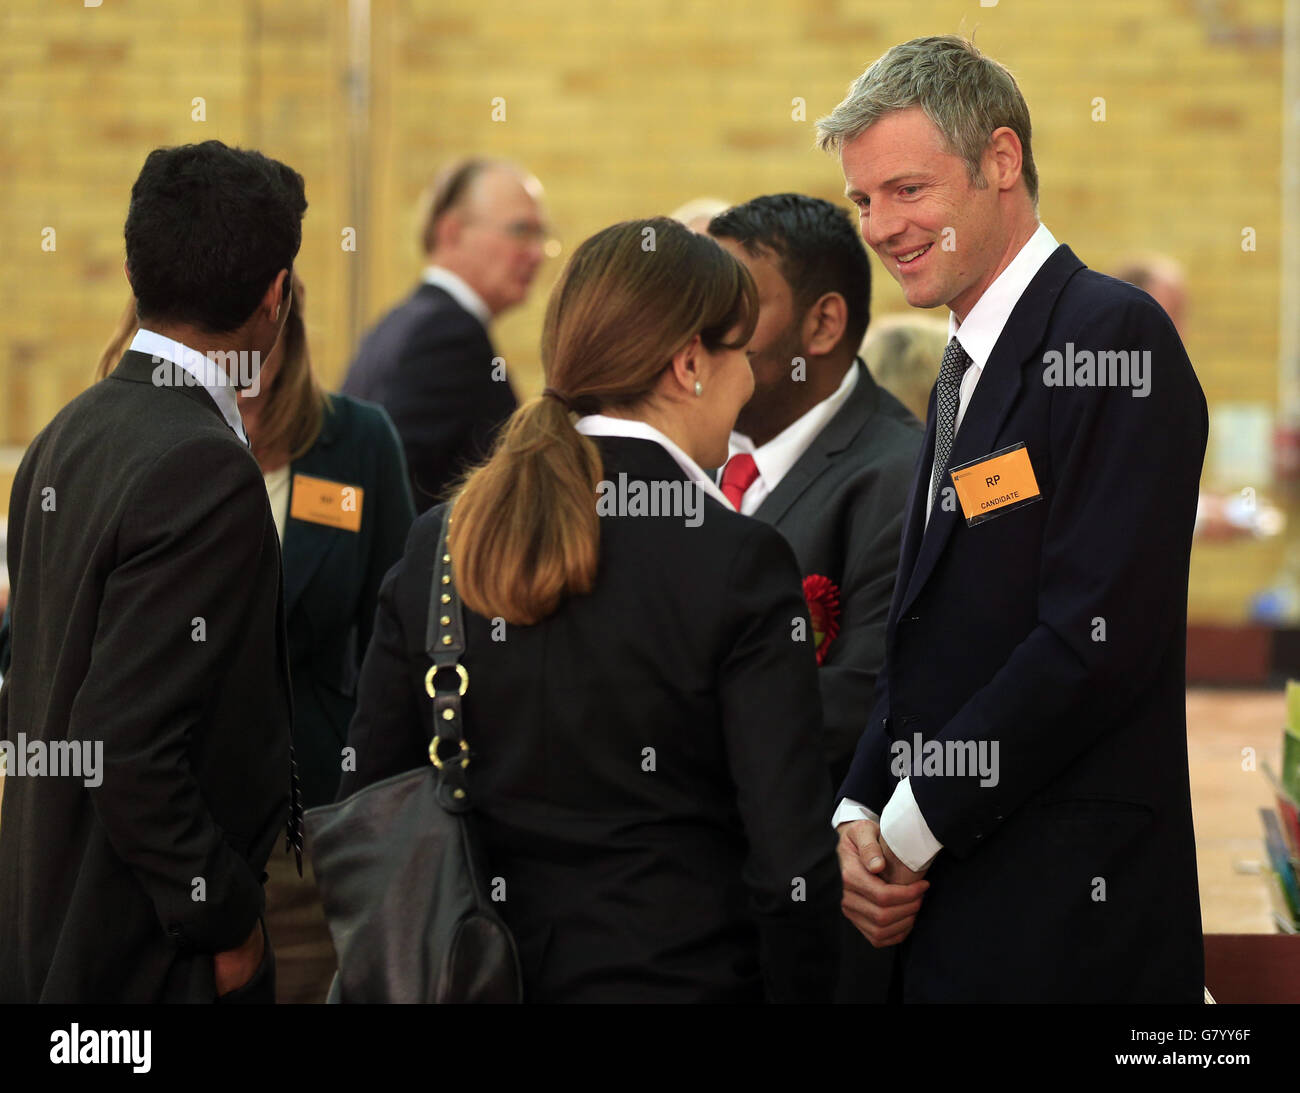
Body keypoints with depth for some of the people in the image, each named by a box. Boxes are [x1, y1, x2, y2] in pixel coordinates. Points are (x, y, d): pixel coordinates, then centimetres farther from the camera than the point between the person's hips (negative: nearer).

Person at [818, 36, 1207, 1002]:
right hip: (947, 905, 8)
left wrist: (913, 828, -12)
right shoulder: (966, 371, 18)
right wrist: (861, 814, 1)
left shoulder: (1113, 333, -12)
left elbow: (1097, 641, -19)